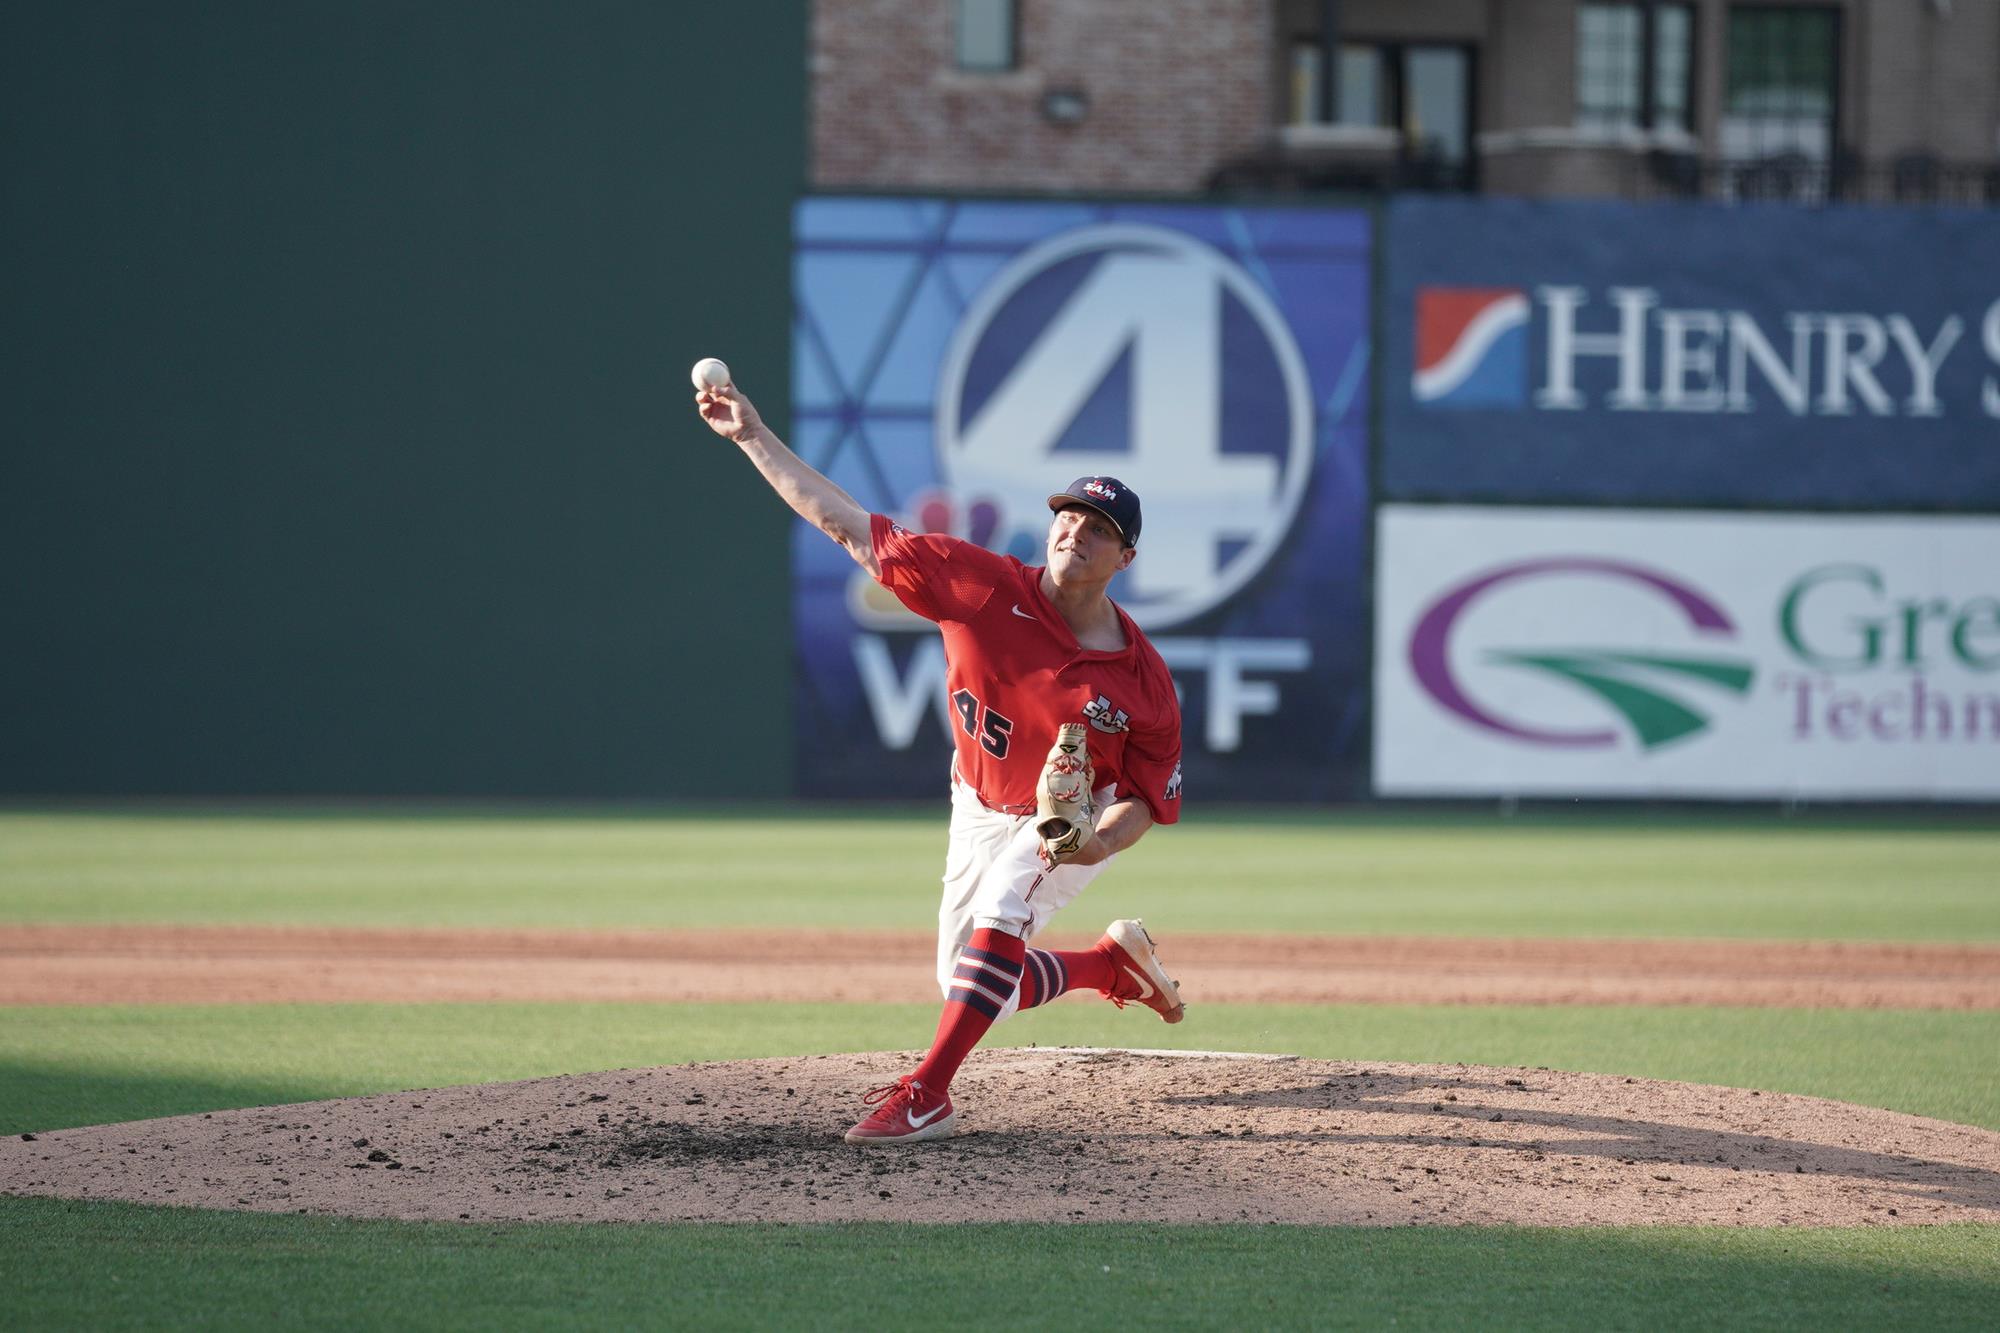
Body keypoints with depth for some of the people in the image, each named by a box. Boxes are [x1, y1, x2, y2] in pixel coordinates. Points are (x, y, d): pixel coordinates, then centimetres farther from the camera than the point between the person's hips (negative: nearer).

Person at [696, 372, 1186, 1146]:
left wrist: (1096, 844, -36)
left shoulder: (1142, 681, -24)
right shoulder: (987, 587, -22)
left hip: (1084, 818, -4)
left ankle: (927, 1095, -33)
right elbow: (847, 525, -21)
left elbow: (1147, 798, -13)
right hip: (982, 811, 4)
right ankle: (1115, 962, 38)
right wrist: (754, 438, -25)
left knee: (1001, 907, -33)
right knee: (978, 987, 11)